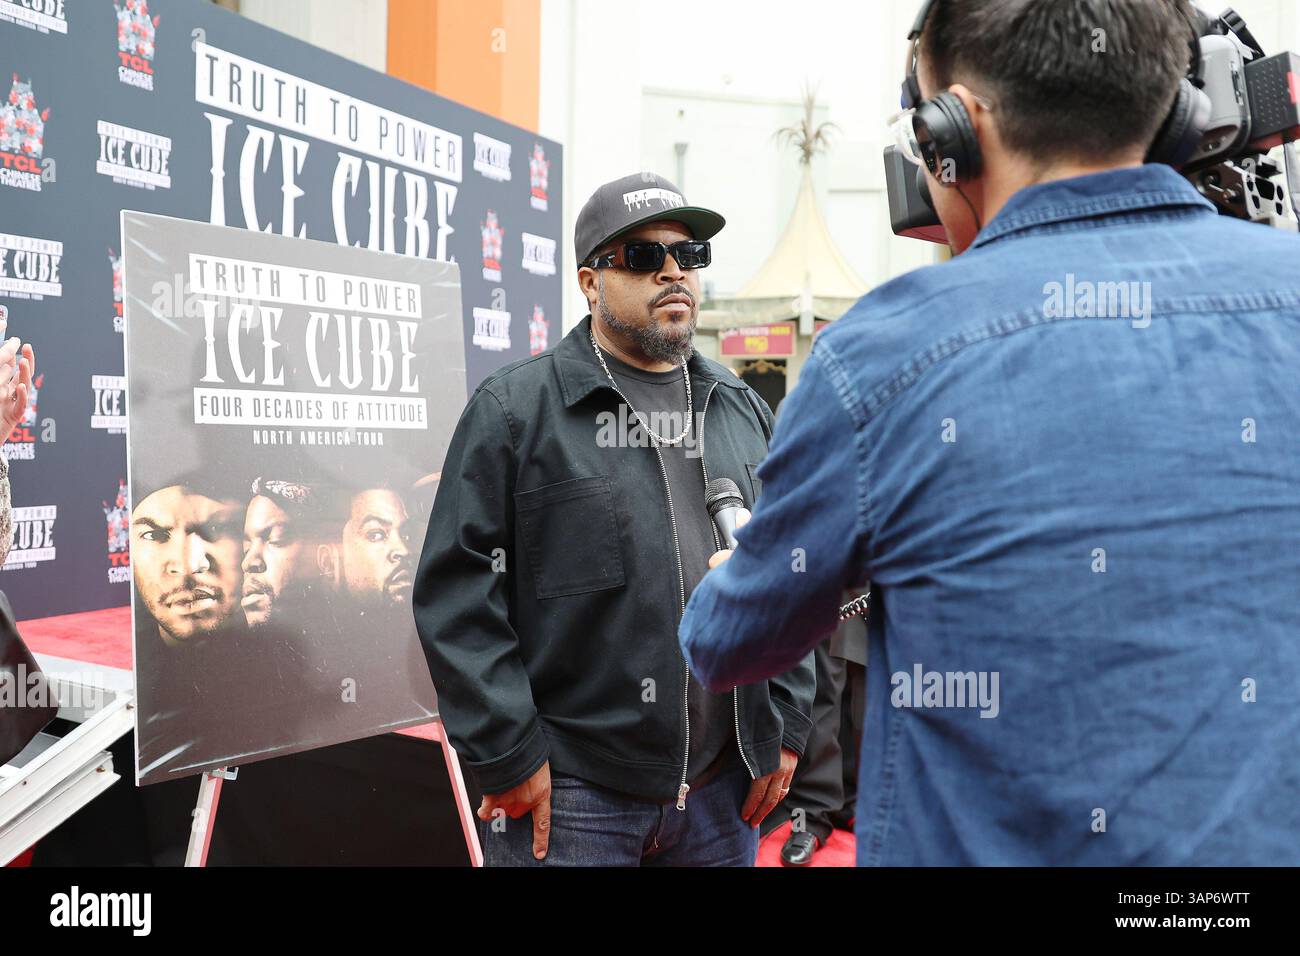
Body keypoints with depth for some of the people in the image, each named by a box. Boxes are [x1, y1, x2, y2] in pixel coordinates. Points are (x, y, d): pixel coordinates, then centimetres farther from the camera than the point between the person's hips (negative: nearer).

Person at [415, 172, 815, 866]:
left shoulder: (744, 412, 11)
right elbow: (457, 593, -9)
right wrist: (507, 755, -12)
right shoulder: (513, 409, -5)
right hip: (569, 793, -4)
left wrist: (786, 727, 8)